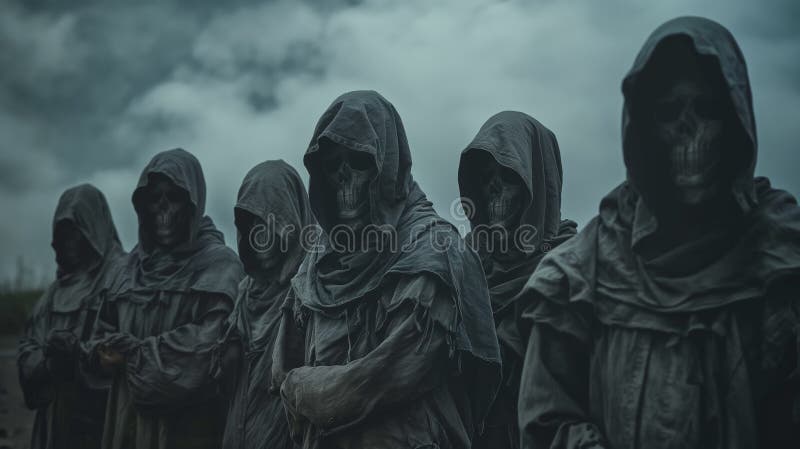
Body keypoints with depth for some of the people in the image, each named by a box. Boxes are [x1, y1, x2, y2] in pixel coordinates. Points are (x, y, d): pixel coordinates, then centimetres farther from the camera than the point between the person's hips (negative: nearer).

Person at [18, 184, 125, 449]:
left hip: (102, 415, -6)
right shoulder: (58, 288, 16)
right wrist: (47, 360, -9)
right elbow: (27, 348, 11)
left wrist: (81, 353, -24)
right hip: (55, 418, 6)